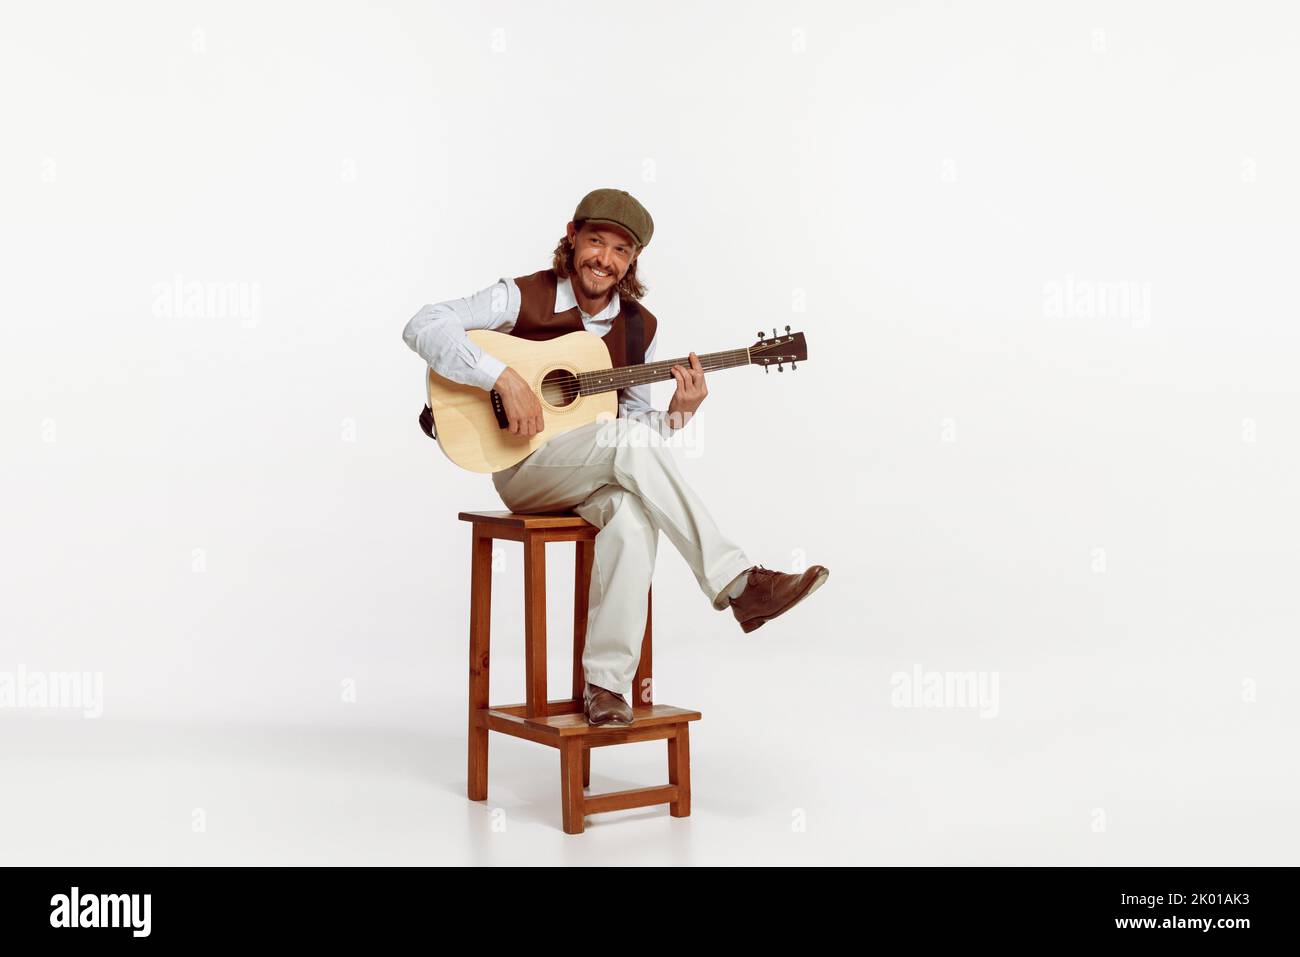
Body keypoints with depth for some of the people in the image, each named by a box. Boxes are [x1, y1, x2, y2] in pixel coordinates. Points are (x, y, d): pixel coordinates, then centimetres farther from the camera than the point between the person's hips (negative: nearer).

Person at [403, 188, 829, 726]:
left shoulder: (640, 327, 7)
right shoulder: (523, 297, -7)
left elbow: (636, 418, 12)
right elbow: (423, 327, -18)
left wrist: (677, 414, -11)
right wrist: (505, 379, -28)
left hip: (597, 475, 4)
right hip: (521, 467, -4)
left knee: (632, 513, -35)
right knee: (628, 440, -34)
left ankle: (607, 683, -28)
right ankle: (737, 584, -33)